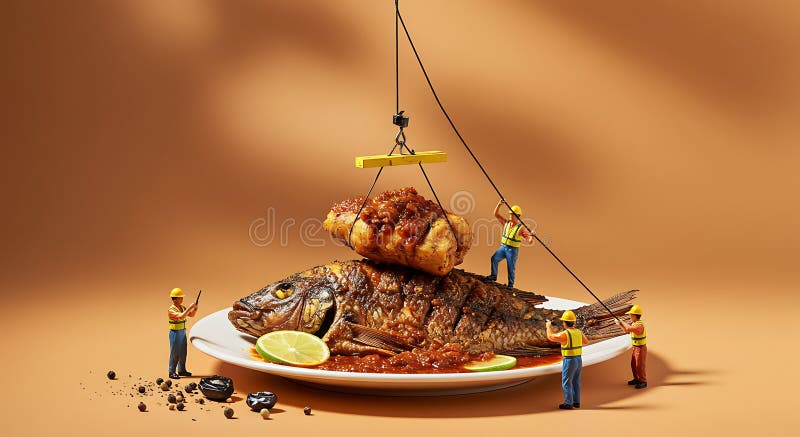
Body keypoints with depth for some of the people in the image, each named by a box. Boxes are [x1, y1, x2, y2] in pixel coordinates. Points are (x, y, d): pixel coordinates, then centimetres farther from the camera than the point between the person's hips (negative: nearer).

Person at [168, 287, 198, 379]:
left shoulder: (182, 307, 7)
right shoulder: (172, 310, -18)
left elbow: (191, 315, 15)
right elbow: (181, 317, -33)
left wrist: (195, 308, -3)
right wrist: (189, 308, -29)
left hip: (183, 332, 8)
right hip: (175, 333, -8)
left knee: (183, 352, 13)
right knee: (175, 353, -2)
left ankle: (181, 370, 23)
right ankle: (172, 372, 5)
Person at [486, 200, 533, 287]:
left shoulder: (521, 228, -9)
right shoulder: (506, 223, 5)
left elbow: (529, 241, -12)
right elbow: (496, 214, 4)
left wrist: (531, 236, -34)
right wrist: (499, 204, -8)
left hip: (513, 250, -4)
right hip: (503, 247, 4)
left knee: (511, 268, 2)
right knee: (494, 258, -16)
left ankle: (510, 284, 16)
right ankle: (494, 276, -2)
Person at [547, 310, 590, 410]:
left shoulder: (564, 334, -20)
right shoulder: (579, 332, 2)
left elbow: (550, 337, -6)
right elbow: (586, 342, 21)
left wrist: (549, 326, 11)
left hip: (569, 361, -7)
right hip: (579, 360, 7)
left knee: (566, 383, 2)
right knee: (576, 382, 15)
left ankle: (568, 403, 5)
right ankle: (576, 402, 21)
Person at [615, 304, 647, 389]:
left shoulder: (640, 325, -26)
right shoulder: (635, 323, 5)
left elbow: (629, 328, -41)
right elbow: (626, 330, 17)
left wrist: (622, 322, -24)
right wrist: (620, 325, 2)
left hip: (641, 348, -9)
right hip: (636, 348, 9)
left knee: (640, 366, -2)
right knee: (634, 365, 16)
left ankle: (643, 382, 8)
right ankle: (636, 379, 28)